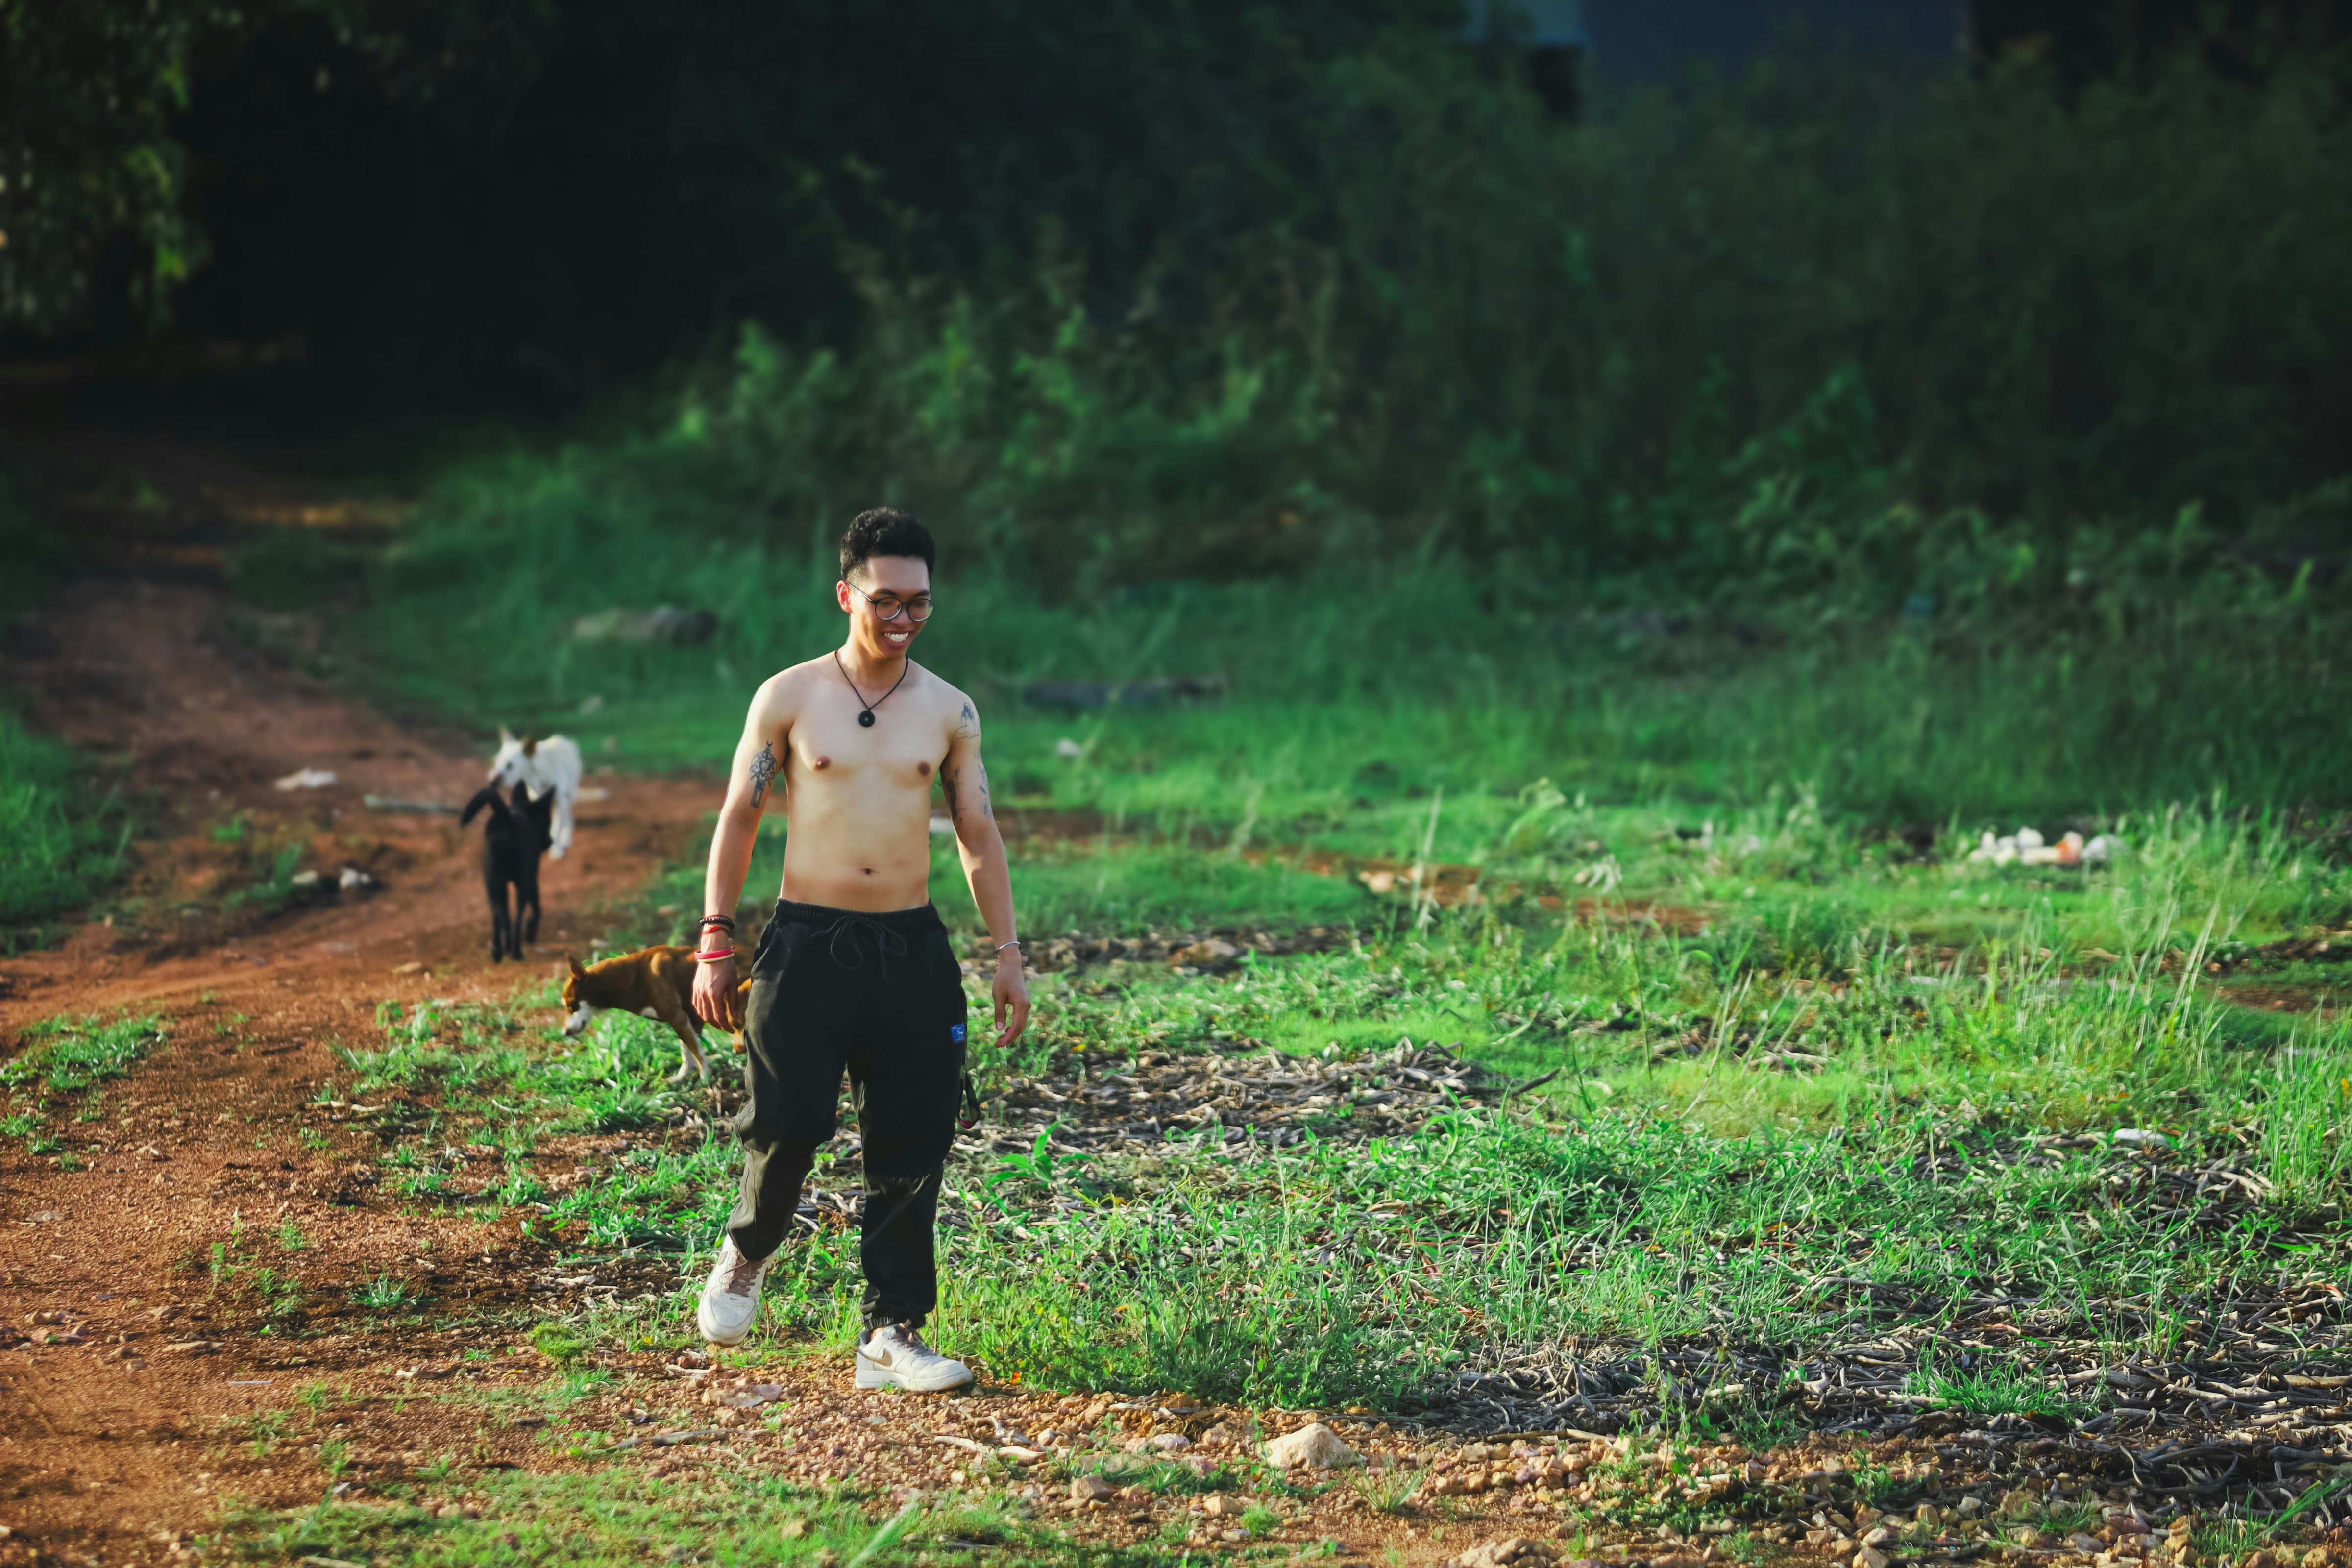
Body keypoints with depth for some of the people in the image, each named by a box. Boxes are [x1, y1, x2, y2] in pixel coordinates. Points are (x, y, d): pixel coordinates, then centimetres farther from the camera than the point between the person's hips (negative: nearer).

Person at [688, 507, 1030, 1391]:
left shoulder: (949, 712, 8)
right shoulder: (789, 699, 1)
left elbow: (979, 836, 13)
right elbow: (738, 818, 5)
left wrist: (1008, 952, 8)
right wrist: (715, 942, 0)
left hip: (912, 950, 3)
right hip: (808, 944, -3)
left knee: (912, 1148, 1)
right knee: (787, 1123, -13)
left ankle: (891, 1333, 9)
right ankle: (747, 1254, 18)